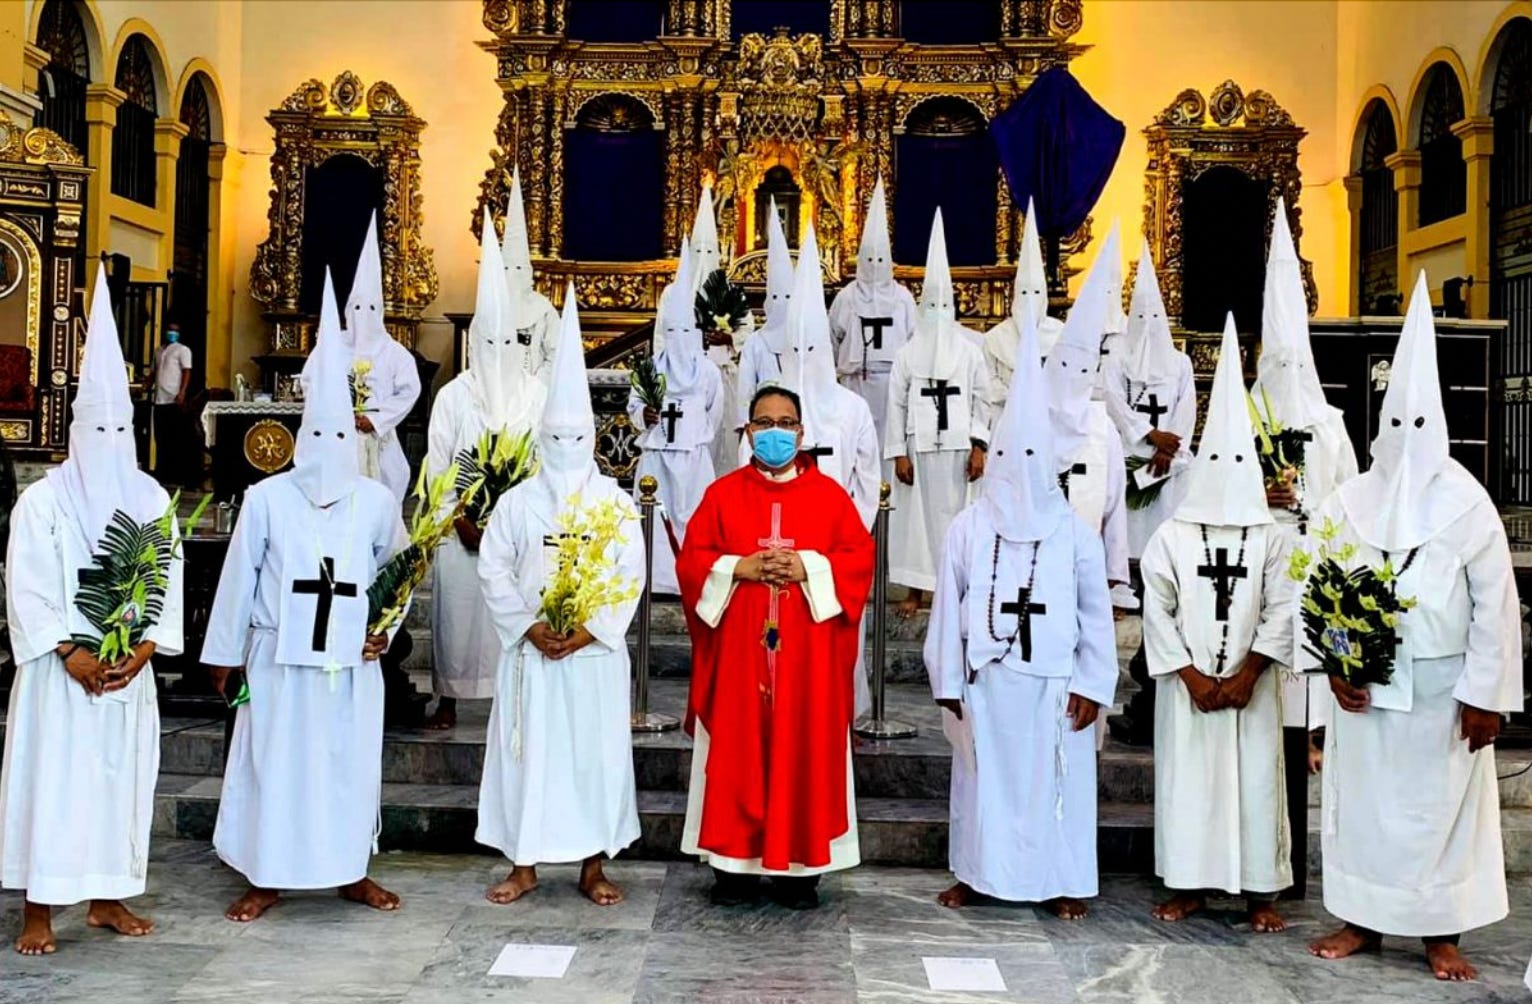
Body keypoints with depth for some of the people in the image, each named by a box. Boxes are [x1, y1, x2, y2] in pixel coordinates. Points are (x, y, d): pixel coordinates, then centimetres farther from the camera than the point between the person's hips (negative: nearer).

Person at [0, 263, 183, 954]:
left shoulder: (151, 498, 6)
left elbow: (168, 584, 5)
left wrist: (141, 650, -7)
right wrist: (71, 654, -15)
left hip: (128, 666, 3)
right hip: (60, 667, -3)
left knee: (120, 775, 7)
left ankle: (108, 897, 19)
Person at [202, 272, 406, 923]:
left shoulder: (376, 501, 2)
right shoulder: (266, 498, -3)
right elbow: (239, 576, 1)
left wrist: (387, 627, 2)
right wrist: (225, 652, 4)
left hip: (350, 658, 2)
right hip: (280, 655, -1)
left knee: (351, 762, 8)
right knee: (274, 761, 4)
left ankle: (352, 871, 24)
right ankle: (265, 877, 18)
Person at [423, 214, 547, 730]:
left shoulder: (536, 394, 3)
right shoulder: (453, 395, 3)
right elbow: (437, 468, 2)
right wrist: (462, 521, -7)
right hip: (462, 528, 0)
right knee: (456, 606, 3)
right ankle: (447, 700, 15)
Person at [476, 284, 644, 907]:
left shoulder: (616, 502, 2)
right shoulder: (517, 502, 4)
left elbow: (631, 574, -2)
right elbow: (494, 569, 1)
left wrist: (591, 629, -12)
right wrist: (527, 627, -10)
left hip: (596, 651, 0)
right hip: (531, 651, 1)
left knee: (597, 752, 4)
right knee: (527, 751, 4)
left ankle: (593, 866, 17)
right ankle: (524, 866, 17)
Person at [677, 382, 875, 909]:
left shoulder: (829, 495, 7)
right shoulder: (723, 493, 7)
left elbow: (859, 557, 0)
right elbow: (691, 560, 3)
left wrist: (808, 568, -15)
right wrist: (739, 568, -13)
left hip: (807, 656, 0)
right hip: (737, 652, 0)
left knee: (804, 753, 3)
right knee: (737, 753, 3)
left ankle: (800, 865, 13)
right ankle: (734, 860, 14)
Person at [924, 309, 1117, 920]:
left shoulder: (1074, 533, -2)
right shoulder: (968, 527, -2)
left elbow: (1096, 615, 1)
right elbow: (947, 608, 1)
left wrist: (1092, 685, -2)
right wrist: (948, 682, 1)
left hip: (1054, 683, 0)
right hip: (986, 679, 1)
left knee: (1056, 779, 7)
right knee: (983, 776, 11)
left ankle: (1064, 882, 22)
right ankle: (976, 874, 26)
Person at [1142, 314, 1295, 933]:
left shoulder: (1270, 538, 1)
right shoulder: (1170, 536, 0)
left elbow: (1280, 611, -3)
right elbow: (1157, 613, -2)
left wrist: (1246, 674, -11)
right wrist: (1192, 675, -8)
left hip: (1250, 684, 0)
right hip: (1187, 683, 0)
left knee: (1255, 778, 4)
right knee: (1186, 775, 5)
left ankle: (1260, 891, 16)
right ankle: (1189, 884, 18)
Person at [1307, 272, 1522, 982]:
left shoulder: (1468, 504, -6)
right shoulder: (1350, 501, -1)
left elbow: (1495, 604, -6)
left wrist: (1485, 695, -9)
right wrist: (1336, 666, -9)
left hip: (1442, 689, -1)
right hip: (1363, 685, 2)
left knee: (1441, 806, 7)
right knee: (1361, 801, 8)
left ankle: (1442, 933, 21)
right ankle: (1361, 920, 22)